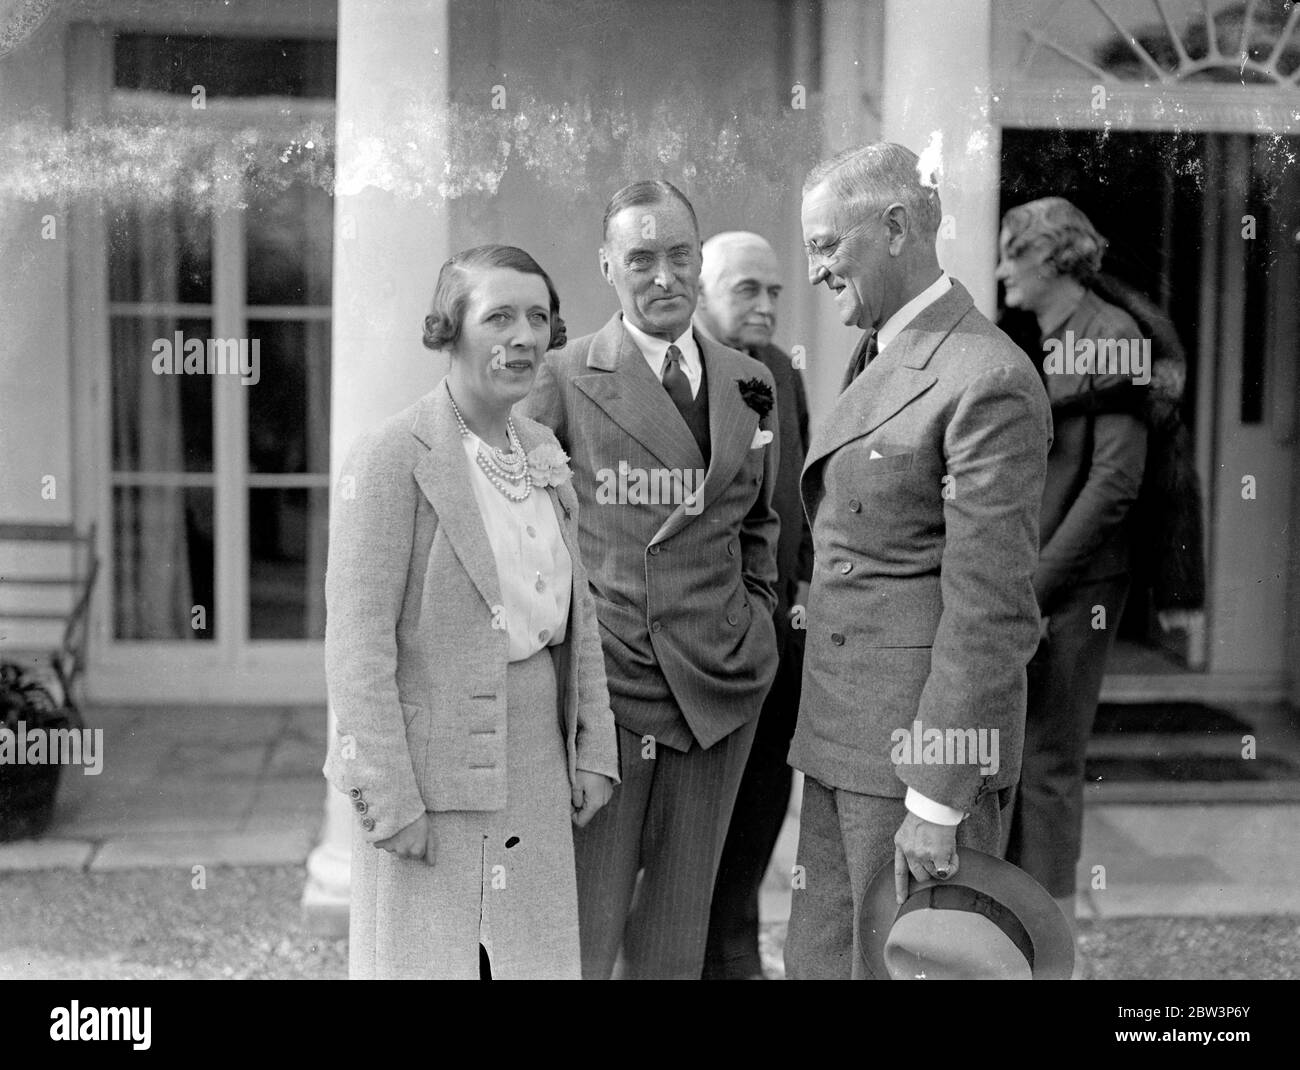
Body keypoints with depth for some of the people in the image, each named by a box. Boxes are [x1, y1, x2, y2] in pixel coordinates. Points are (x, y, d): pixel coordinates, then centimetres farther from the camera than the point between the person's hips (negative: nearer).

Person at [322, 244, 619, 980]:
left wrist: (592, 748, 11)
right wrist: (389, 794, -17)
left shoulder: (544, 453, 10)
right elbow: (358, 641, -16)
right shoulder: (393, 457, -13)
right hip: (432, 765, -6)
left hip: (535, 768, 7)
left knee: (538, 957, 12)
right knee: (427, 957, 4)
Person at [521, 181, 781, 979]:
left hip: (721, 684, 4)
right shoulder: (563, 378, -5)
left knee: (678, 928, 14)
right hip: (601, 677, -4)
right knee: (581, 929, 1)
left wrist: (756, 623, 13)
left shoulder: (751, 383, 10)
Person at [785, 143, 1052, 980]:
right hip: (844, 731, 9)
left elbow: (992, 609, -19)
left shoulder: (987, 381, -16)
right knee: (820, 956, 15)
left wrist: (939, 802, -19)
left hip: (930, 739, -9)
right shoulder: (877, 360, 14)